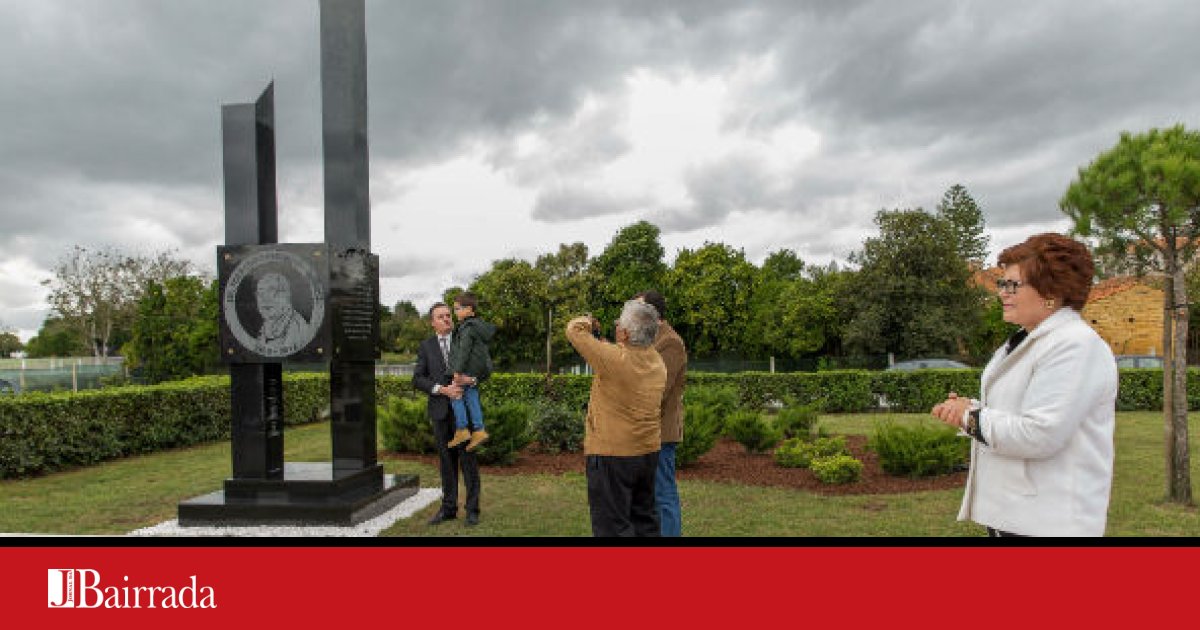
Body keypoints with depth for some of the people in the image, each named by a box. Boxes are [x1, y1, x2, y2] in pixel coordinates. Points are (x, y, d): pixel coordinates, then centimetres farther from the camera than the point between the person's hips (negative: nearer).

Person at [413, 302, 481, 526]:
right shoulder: (426, 347, 7)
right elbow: (418, 379, -1)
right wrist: (442, 389, -16)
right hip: (440, 409, 2)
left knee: (468, 457, -1)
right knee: (446, 459, 9)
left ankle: (472, 509, 7)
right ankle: (449, 508, 19)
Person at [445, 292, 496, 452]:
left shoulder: (468, 327, -14)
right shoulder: (479, 324, 16)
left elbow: (464, 350, -20)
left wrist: (458, 370, -22)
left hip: (468, 369, -9)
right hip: (477, 371, 9)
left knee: (456, 396, -2)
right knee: (472, 398, 11)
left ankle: (462, 430, -1)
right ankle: (478, 430, 9)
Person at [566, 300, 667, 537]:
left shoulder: (613, 357, -21)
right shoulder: (658, 362, 1)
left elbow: (574, 329, -12)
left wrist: (587, 321, 10)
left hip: (611, 453, -7)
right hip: (648, 452, 8)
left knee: (612, 525, 2)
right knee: (644, 518, 20)